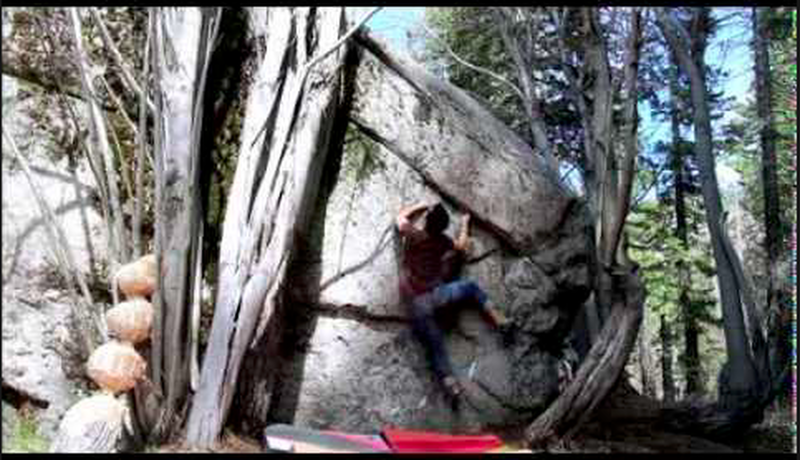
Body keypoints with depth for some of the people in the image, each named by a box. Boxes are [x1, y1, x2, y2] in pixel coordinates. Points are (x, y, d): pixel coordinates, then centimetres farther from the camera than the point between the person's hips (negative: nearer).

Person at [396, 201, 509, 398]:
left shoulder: (412, 234, 0)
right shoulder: (443, 242, 4)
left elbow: (401, 215, 21)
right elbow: (462, 246, 26)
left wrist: (422, 205, 29)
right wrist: (465, 223, 39)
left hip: (416, 304, 0)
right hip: (435, 295, 0)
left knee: (435, 346, 3)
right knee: (471, 287, 22)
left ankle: (449, 382, -5)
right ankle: (495, 316, 11)